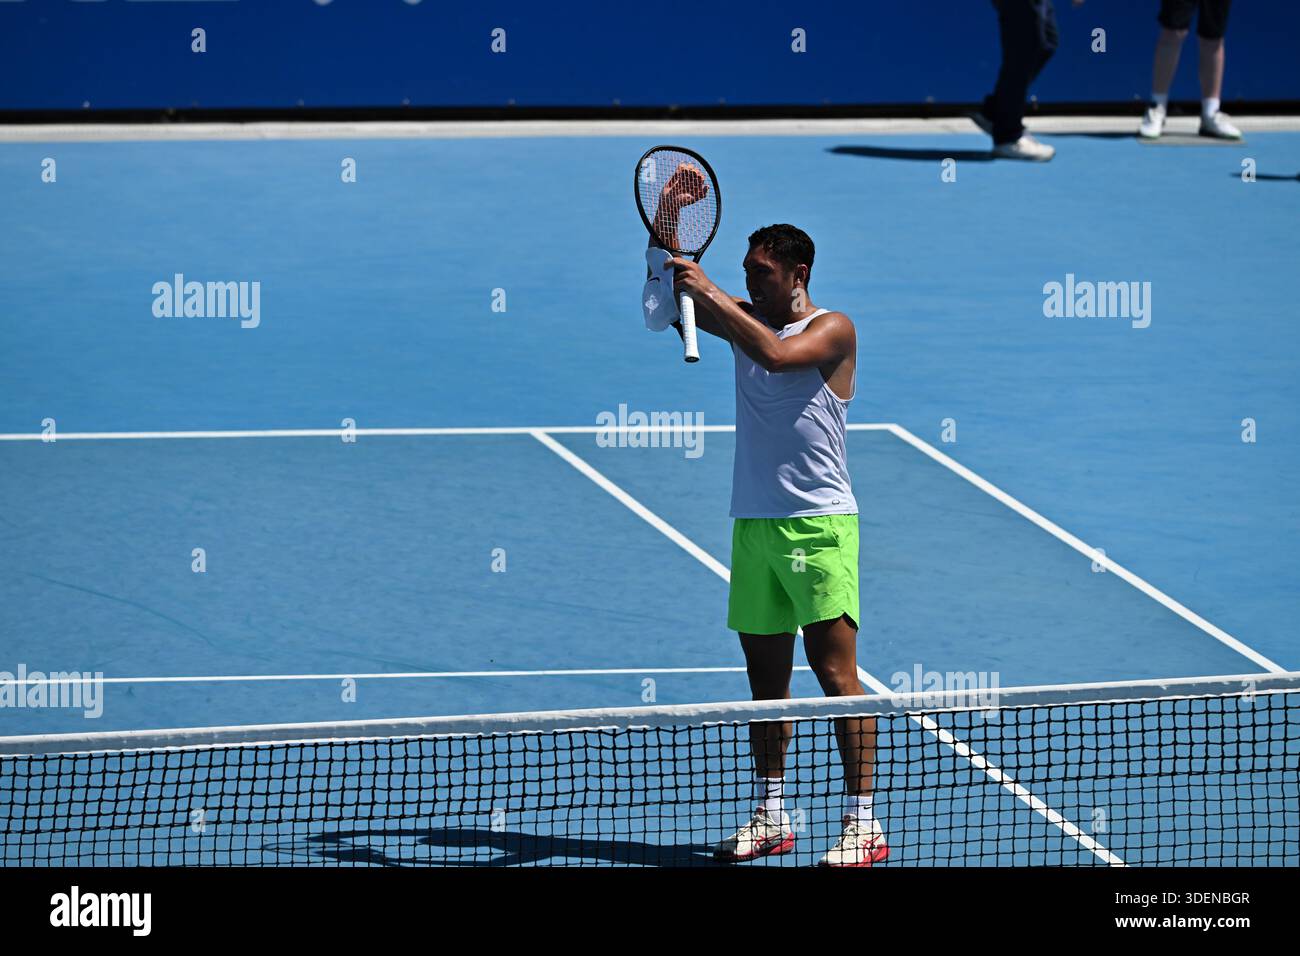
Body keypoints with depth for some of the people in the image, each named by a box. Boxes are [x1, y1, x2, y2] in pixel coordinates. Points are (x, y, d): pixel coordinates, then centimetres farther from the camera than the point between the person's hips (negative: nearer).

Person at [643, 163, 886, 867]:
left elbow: (777, 355, -23)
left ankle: (863, 824, -8)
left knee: (836, 674, -8)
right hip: (754, 523, 6)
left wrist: (709, 292, -21)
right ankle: (770, 818, 17)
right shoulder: (744, 320, 14)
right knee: (766, 677, 9)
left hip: (818, 524, -6)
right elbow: (664, 289, 12)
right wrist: (668, 214, -1)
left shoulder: (832, 330, -4)